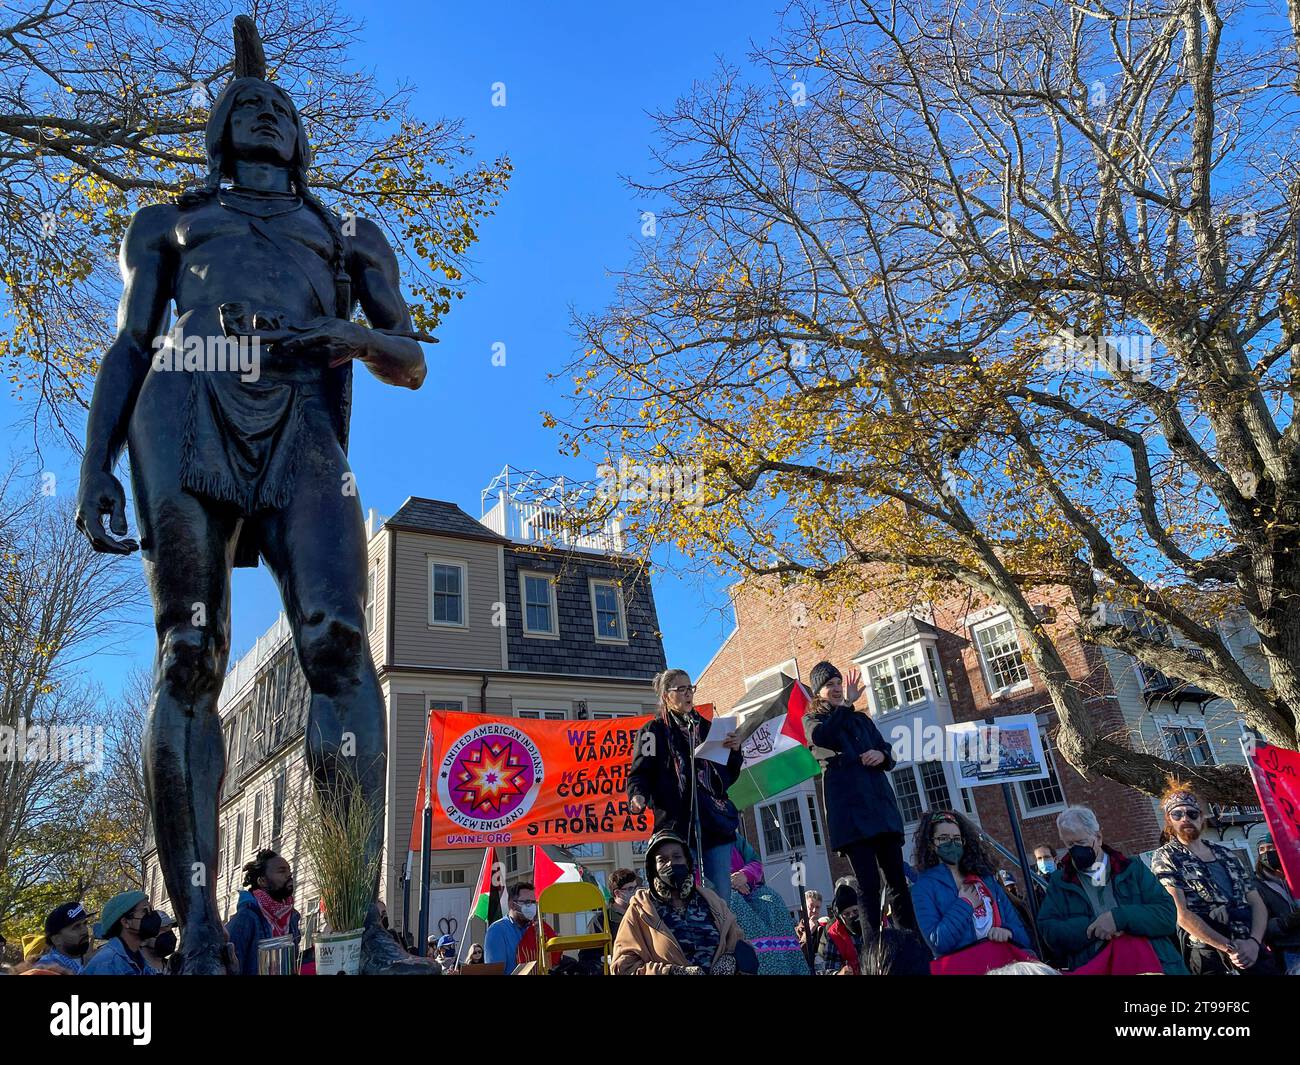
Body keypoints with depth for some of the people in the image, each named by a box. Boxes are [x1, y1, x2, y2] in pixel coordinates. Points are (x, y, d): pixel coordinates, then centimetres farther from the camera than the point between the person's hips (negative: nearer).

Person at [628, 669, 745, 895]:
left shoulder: (706, 728, 20)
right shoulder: (654, 730, 7)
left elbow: (729, 777, 21)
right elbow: (641, 771, -3)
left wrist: (735, 751, 2)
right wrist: (638, 796, -23)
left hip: (717, 825, 4)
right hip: (677, 824, -4)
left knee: (720, 899, 2)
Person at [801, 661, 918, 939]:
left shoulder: (862, 719, 24)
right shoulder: (813, 719, 10)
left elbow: (889, 755, 21)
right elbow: (820, 738, -15)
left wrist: (881, 755, -3)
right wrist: (846, 704, -21)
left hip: (880, 802, 5)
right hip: (849, 806, -5)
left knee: (897, 877, 0)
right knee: (868, 882, -11)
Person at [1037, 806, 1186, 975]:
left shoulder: (1133, 869, 16)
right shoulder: (1058, 881, 13)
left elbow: (1168, 914, 7)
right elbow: (1049, 931, 3)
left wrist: (1119, 917, -9)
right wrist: (1093, 926, -9)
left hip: (1153, 962, 4)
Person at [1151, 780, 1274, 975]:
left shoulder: (1225, 854, 13)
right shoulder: (1165, 858, -4)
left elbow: (1257, 903, 9)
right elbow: (1180, 913, -12)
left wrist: (1254, 942, -7)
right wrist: (1228, 947, -17)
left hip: (1253, 952, 5)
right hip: (1208, 958, -5)